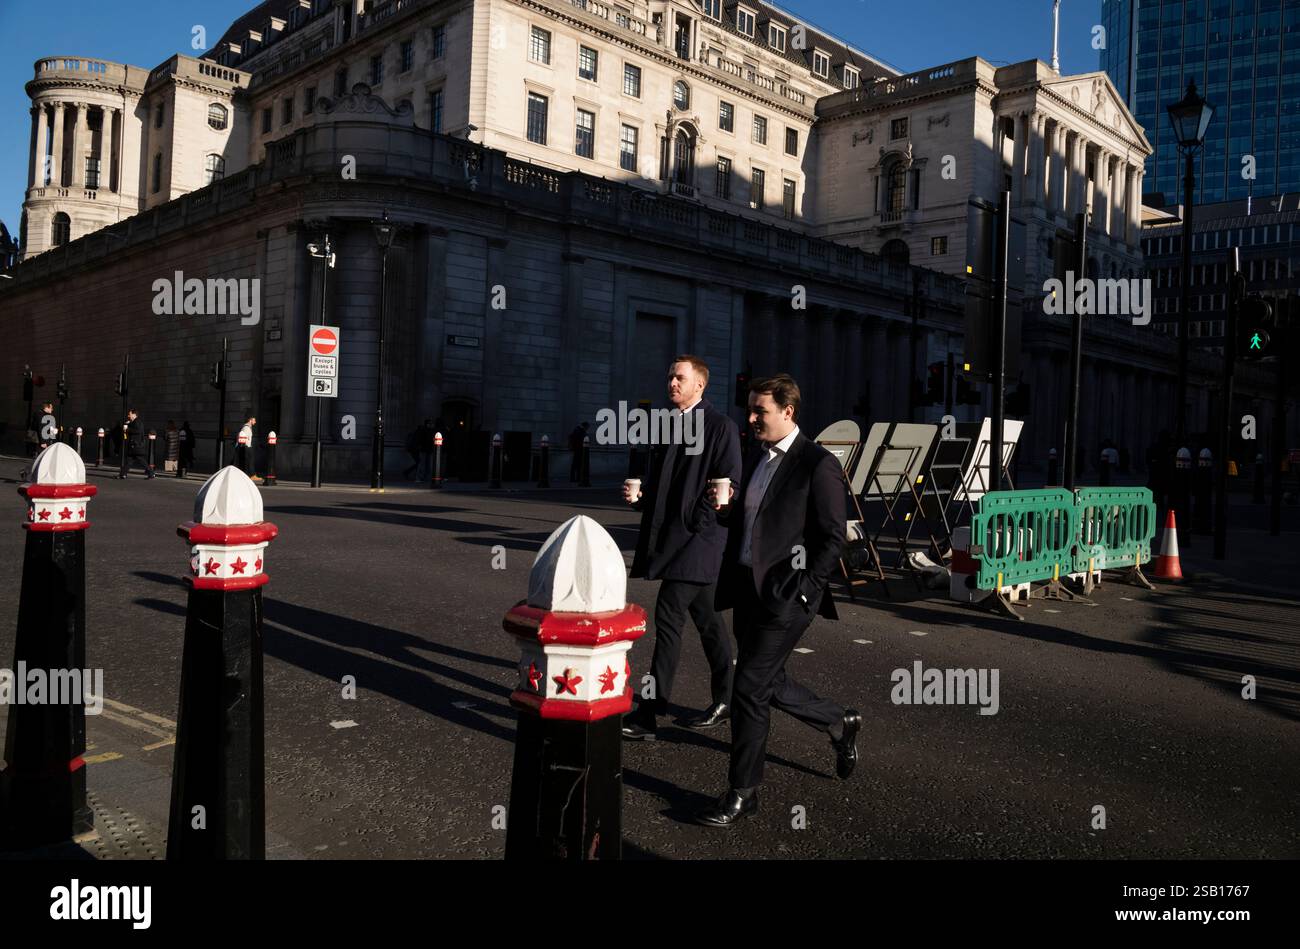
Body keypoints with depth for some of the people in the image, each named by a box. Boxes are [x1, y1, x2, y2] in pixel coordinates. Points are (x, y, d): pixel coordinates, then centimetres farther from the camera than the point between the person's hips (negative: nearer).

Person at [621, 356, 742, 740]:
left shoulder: (720, 427, -7)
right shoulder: (665, 426, 16)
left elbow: (729, 486, -10)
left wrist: (695, 524, -19)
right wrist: (639, 496, 2)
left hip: (698, 537, -8)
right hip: (668, 537, 8)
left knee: (668, 615, -12)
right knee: (706, 619, 15)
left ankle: (648, 714, -9)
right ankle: (724, 700, 26)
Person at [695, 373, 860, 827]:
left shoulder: (818, 465, -11)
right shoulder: (756, 457, 13)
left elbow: (833, 537, -12)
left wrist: (802, 592, -15)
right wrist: (725, 506, 0)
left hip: (784, 594, -8)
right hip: (747, 588, 8)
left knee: (750, 689, -5)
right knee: (770, 685, 17)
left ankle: (742, 793, 10)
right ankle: (841, 724, 41)